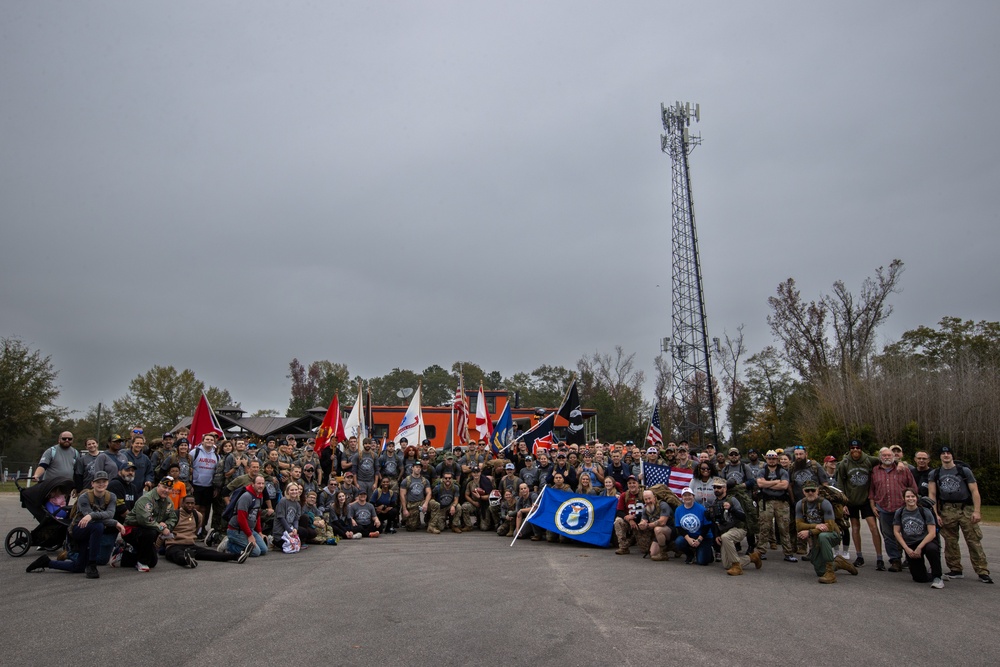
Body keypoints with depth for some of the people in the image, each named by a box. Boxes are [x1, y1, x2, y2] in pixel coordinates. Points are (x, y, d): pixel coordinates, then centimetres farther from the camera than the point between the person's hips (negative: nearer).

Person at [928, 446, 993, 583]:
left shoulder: (964, 470, 5)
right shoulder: (934, 474, 9)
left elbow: (974, 491, -1)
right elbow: (931, 494, 6)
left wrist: (977, 511, -11)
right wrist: (935, 514, -3)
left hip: (966, 509, -2)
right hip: (947, 510, 2)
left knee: (974, 540, -6)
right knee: (950, 542, 5)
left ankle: (982, 572, -1)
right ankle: (955, 570, 14)